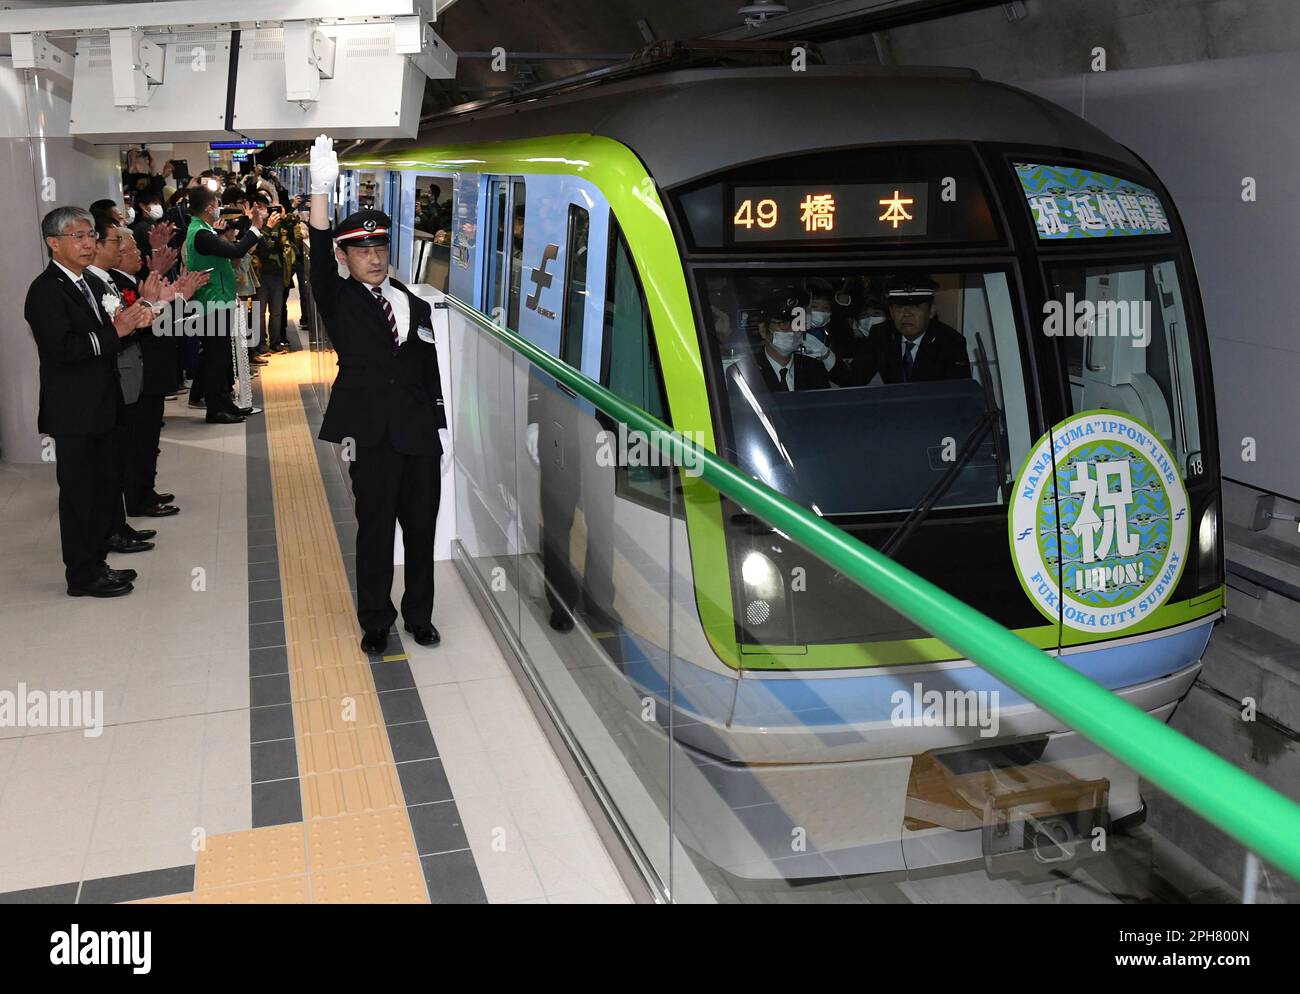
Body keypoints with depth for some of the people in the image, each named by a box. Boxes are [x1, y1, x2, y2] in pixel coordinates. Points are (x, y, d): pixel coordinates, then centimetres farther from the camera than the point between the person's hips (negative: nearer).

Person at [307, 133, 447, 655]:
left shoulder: (416, 306, 13)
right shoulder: (339, 301, 1)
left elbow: (431, 373, 14)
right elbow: (319, 257, -18)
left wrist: (438, 427, 10)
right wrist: (321, 190, -31)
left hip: (420, 434, 4)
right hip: (373, 435, -3)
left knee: (421, 528, 10)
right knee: (374, 529, 4)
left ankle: (419, 614, 27)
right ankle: (375, 621, 20)